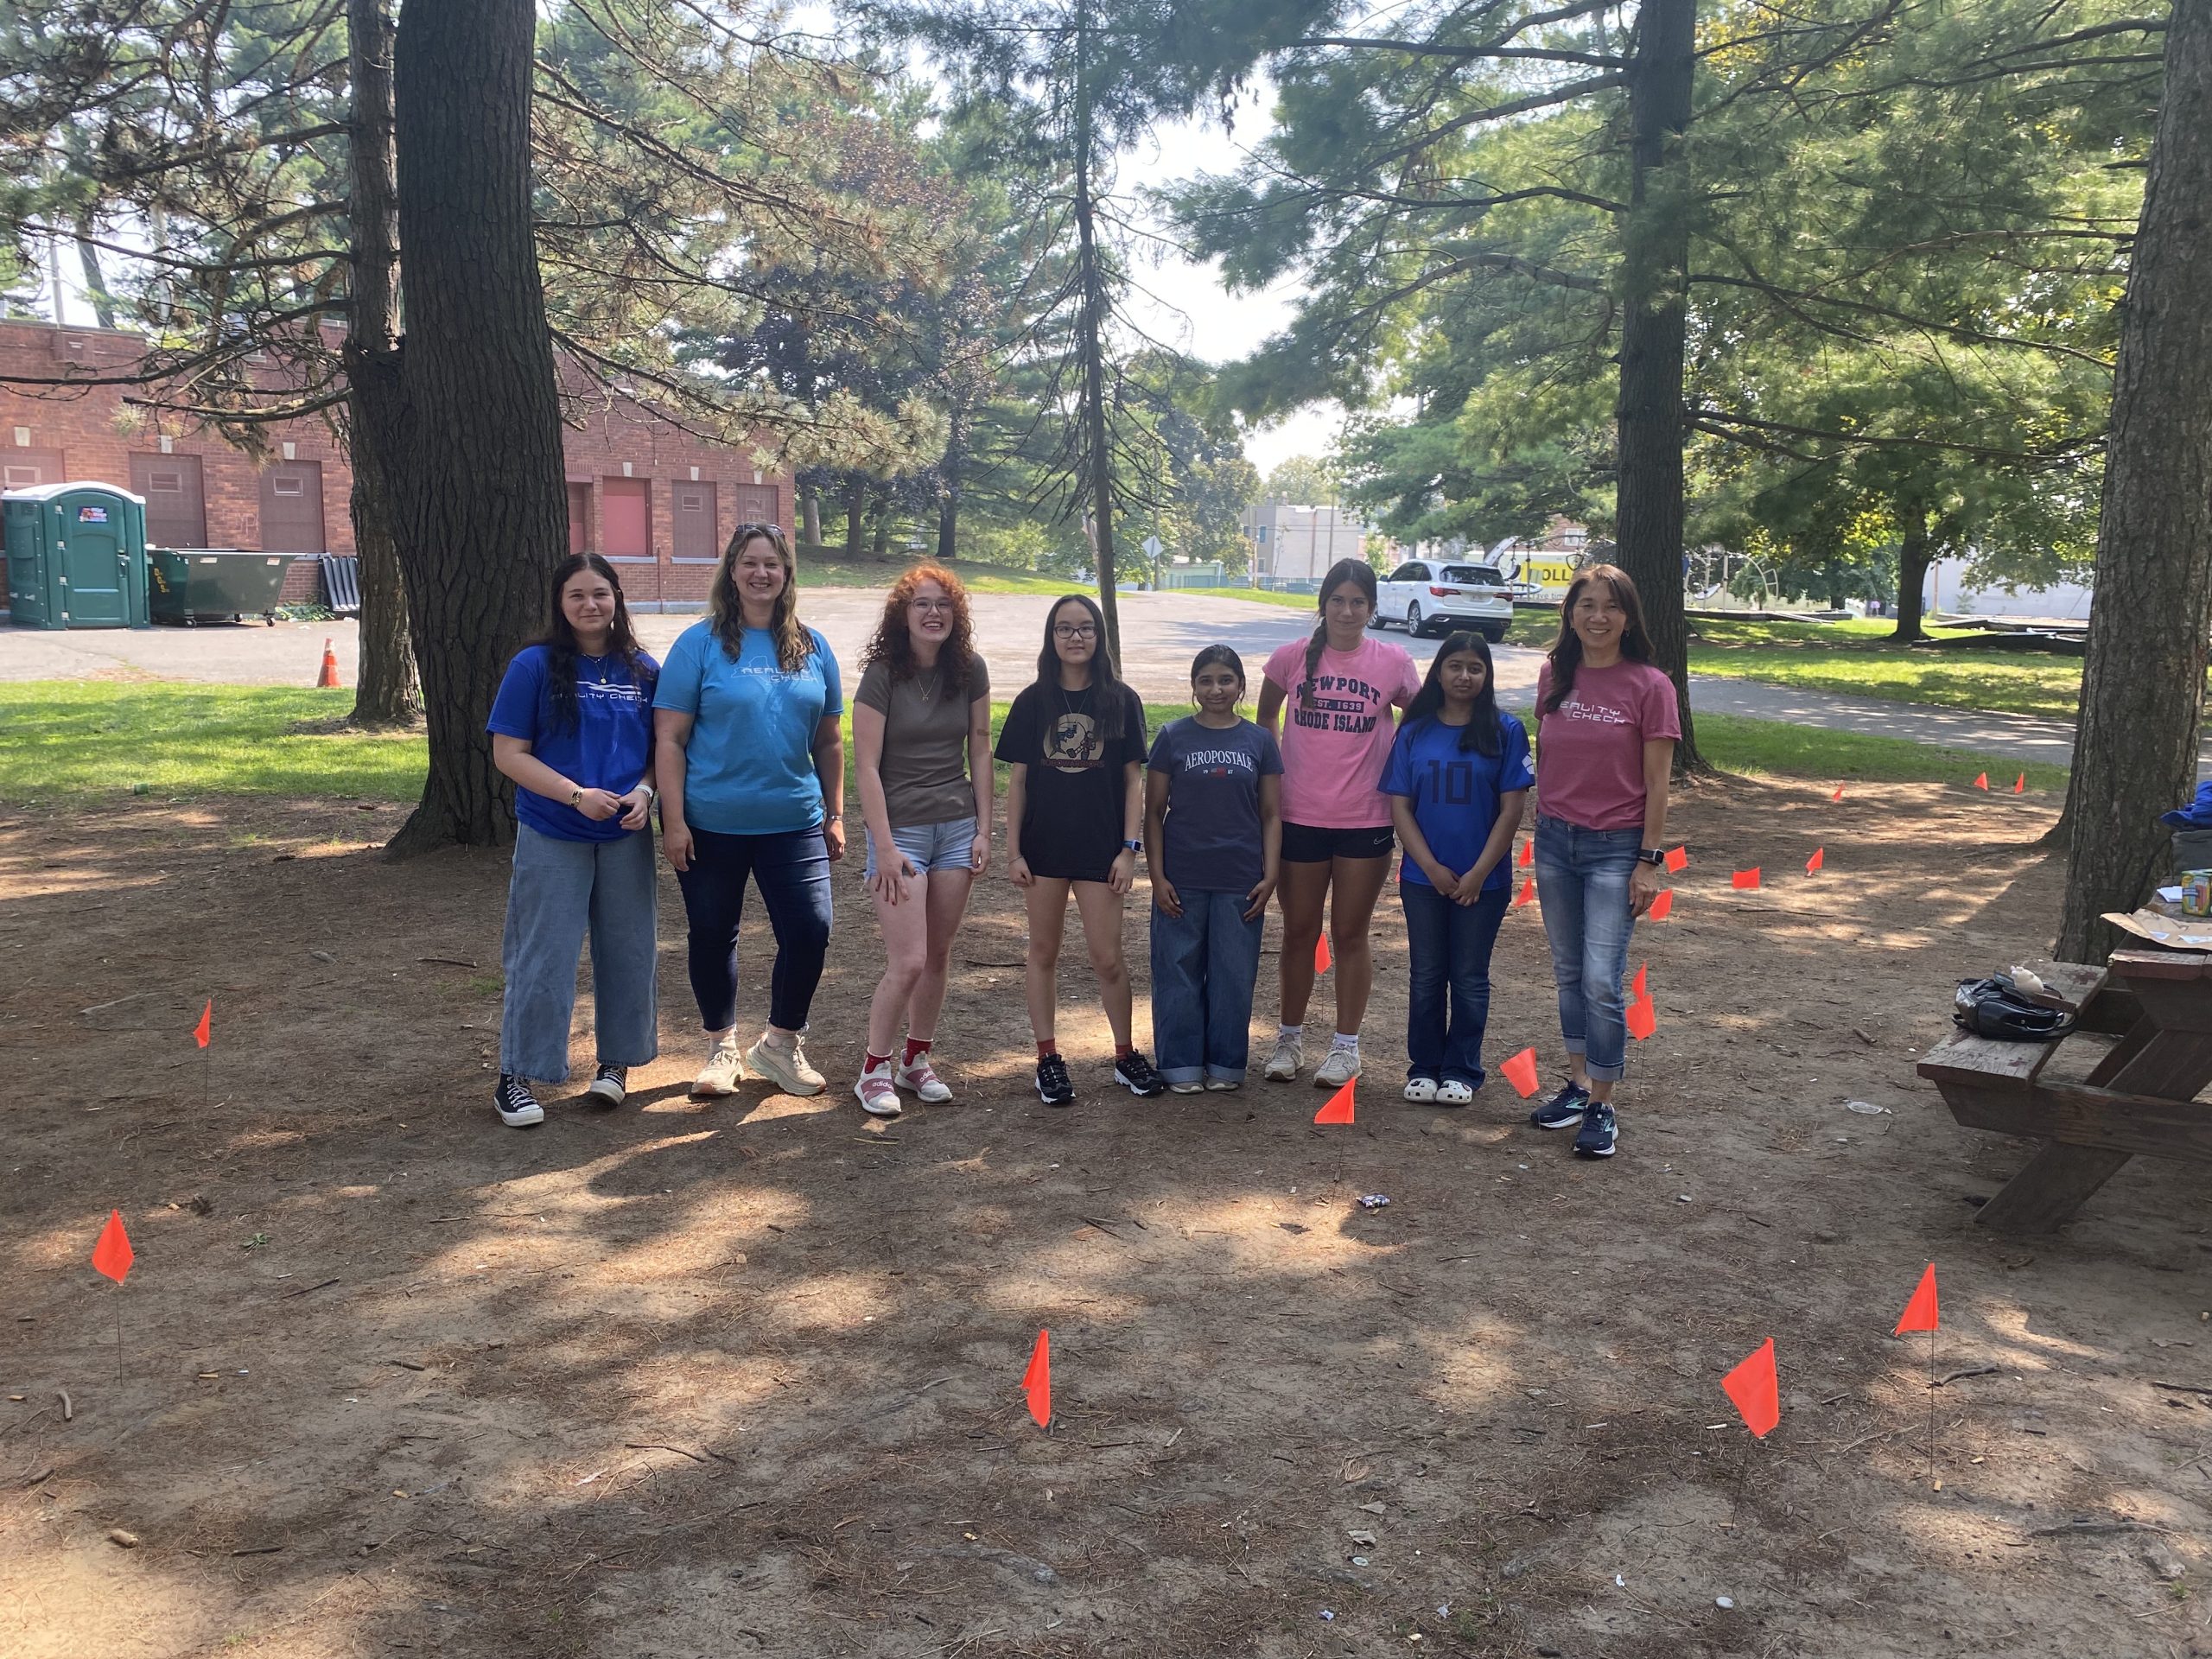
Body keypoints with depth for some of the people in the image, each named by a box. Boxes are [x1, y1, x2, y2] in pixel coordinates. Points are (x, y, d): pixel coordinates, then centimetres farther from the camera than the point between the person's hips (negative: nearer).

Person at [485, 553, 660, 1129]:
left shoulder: (642, 670, 5)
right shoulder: (535, 666, -5)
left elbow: (661, 749, 12)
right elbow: (508, 753, -7)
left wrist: (644, 791, -9)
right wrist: (576, 794, -17)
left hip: (626, 837, 3)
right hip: (553, 838, -3)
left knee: (628, 951, 10)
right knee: (543, 958, 0)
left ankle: (617, 1061, 27)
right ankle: (515, 1076, 12)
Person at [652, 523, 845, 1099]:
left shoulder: (813, 648, 6)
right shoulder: (700, 643, -5)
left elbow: (828, 741, 12)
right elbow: (669, 739, -7)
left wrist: (835, 815, 11)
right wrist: (673, 821, -12)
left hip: (794, 824, 2)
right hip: (712, 825, -2)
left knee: (810, 931, -3)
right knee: (713, 937, 11)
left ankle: (780, 1043, 20)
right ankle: (722, 1046, 31)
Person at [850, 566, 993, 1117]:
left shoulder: (970, 671, 2)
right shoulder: (882, 675, -10)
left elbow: (980, 752, 7)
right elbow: (867, 766, -11)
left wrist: (984, 830, 2)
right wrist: (884, 848, -15)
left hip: (957, 828, 4)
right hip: (901, 828, -4)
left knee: (939, 954, 9)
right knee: (907, 961, -7)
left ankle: (916, 1060, 25)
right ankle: (874, 1069, 10)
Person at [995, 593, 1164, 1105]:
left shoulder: (1120, 701, -1)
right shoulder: (1034, 701, 0)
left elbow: (1133, 779, 0)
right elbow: (1016, 779, 2)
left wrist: (1129, 848, -5)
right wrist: (1013, 850, -2)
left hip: (1101, 847, -1)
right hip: (1044, 846, 1)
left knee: (1108, 958, 2)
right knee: (1044, 952, 9)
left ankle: (1126, 1056, 19)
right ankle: (1048, 1059, 20)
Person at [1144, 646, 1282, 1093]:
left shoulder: (1259, 741, 5)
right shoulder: (1174, 737, 1)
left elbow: (1271, 815, 7)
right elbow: (1154, 811, 3)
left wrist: (1270, 876, -1)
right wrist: (1157, 876, -4)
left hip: (1240, 883, 1)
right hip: (1181, 881, -1)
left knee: (1234, 976, 6)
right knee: (1179, 973, 4)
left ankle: (1225, 1064, 19)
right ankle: (1182, 1066, 15)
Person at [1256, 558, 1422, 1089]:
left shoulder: (1394, 662, -3)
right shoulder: (1291, 658, -2)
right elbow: (1265, 718, 13)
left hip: (1365, 821, -1)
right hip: (1299, 818, 1)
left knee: (1350, 935, 9)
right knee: (1298, 932, 11)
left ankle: (1346, 1044, 20)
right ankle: (1291, 1037, 26)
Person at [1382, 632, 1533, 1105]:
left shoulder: (1505, 732, -4)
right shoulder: (1415, 733, 1)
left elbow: (1512, 808, -6)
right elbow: (1399, 805, 0)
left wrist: (1478, 873, -10)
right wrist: (1432, 867, -10)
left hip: (1482, 880, -2)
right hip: (1424, 877, 2)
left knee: (1470, 978, 7)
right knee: (1427, 975, 10)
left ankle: (1461, 1072, 19)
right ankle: (1423, 1068, 21)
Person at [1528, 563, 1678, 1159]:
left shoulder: (1649, 686, -9)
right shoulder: (1553, 675, 3)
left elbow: (1656, 782, -8)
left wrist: (1649, 861, -10)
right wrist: (1543, 824, 12)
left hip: (1615, 848, -4)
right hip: (1555, 841, 4)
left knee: (1601, 980, -7)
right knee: (1569, 972, 14)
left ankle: (1602, 1106, 6)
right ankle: (1578, 1082, 27)